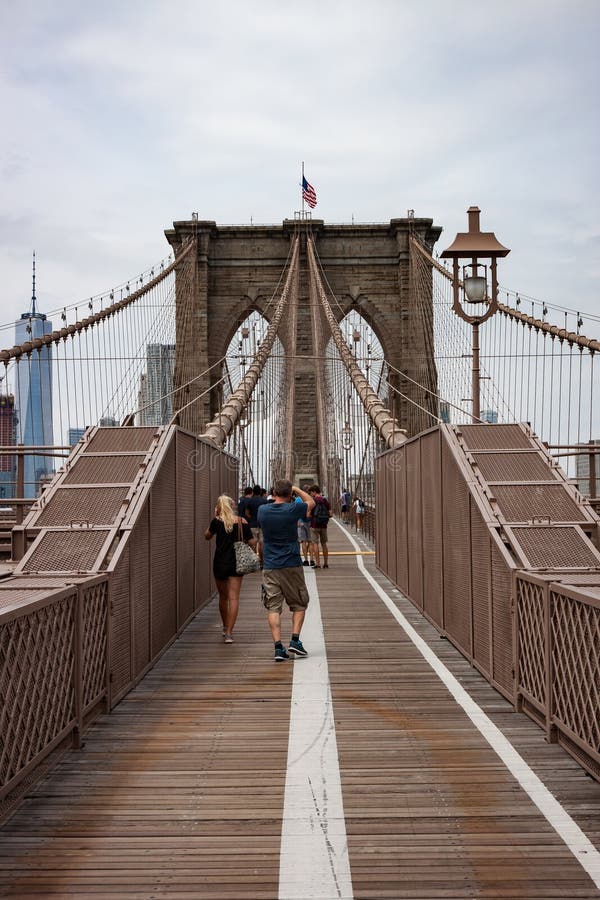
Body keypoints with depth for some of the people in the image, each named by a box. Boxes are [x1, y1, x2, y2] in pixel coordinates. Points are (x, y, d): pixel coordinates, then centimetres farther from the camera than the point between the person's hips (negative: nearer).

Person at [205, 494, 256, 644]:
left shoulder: (218, 521, -7)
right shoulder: (242, 522, -4)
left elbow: (207, 535, 9)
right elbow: (252, 543, -3)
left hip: (220, 564, 0)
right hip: (236, 563, 0)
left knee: (223, 597, 17)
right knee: (234, 598, -1)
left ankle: (225, 628, 33)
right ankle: (229, 632, -10)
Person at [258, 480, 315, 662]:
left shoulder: (263, 510, -1)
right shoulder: (293, 509, -9)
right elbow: (311, 502, 11)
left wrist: (275, 498, 27)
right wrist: (297, 489, 20)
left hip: (270, 567, 2)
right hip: (292, 565, -2)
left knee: (273, 607, 2)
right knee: (299, 604, 14)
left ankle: (278, 648, -5)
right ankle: (295, 641, 4)